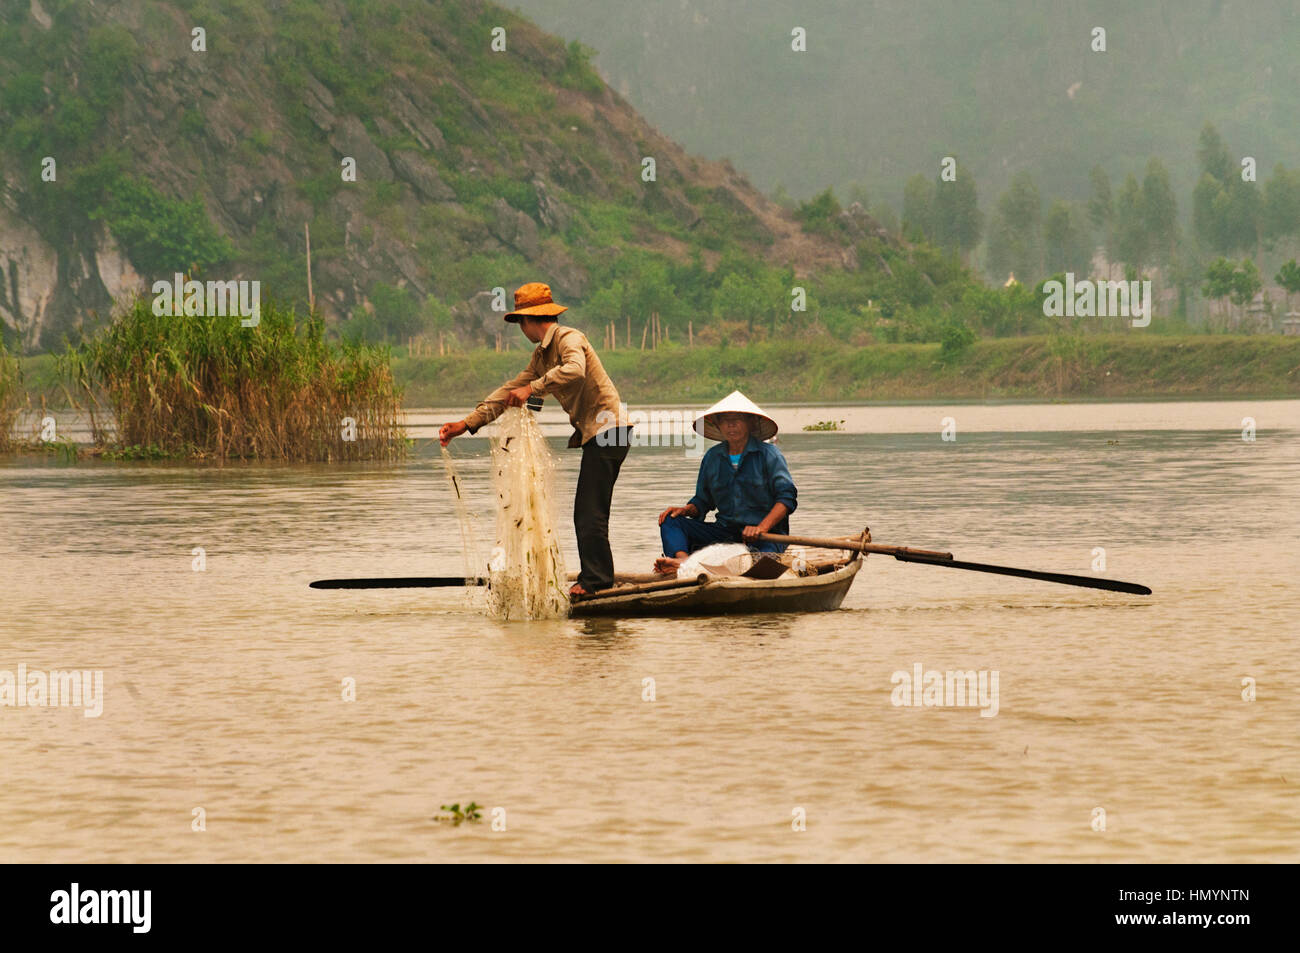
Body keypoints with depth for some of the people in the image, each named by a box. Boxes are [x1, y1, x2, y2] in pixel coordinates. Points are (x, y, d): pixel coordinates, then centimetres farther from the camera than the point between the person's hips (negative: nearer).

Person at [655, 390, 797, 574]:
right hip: (724, 531, 5)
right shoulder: (712, 457, 14)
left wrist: (761, 527, -24)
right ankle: (682, 560, -42)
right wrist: (685, 510, -3)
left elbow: (787, 497, -10)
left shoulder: (768, 454, -1)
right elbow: (702, 501, 22)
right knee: (670, 521, -11)